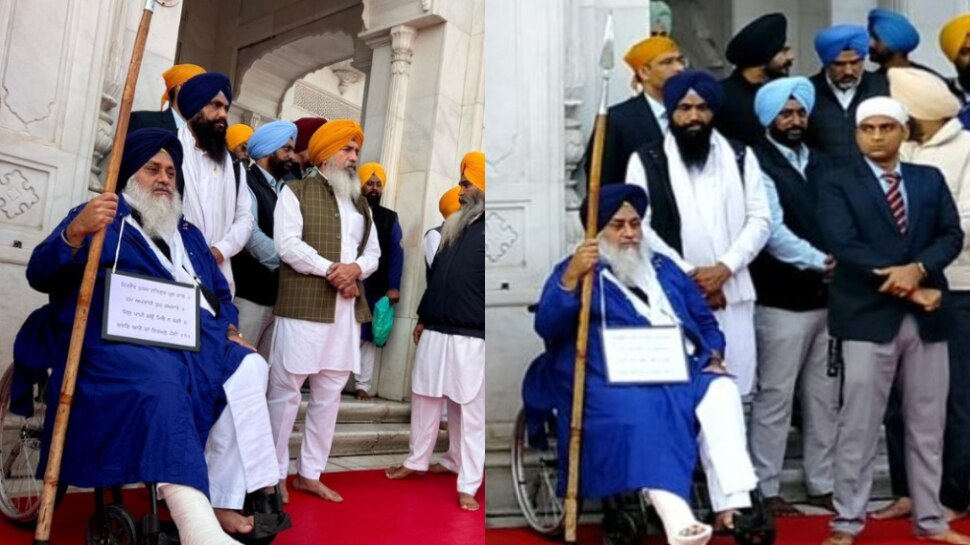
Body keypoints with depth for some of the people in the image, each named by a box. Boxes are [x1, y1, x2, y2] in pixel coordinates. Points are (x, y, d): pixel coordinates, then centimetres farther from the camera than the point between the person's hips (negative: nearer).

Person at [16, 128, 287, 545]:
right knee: (160, 385, -37)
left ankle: (225, 503, -21)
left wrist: (229, 329, 5)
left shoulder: (186, 233, 30)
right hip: (125, 341, -5)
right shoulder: (101, 220, 13)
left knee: (246, 369, -22)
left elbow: (219, 293, 27)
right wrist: (75, 233, -21)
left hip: (196, 341, 6)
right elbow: (40, 275, -1)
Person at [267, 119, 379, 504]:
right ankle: (275, 474, 13)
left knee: (329, 394, 9)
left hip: (347, 310, 6)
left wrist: (355, 269, -7)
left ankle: (310, 473, 20)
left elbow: (373, 251, 15)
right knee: (286, 390, -1)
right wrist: (331, 270, -15)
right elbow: (287, 245, -10)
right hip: (304, 306, -6)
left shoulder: (360, 202, 21)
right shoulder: (296, 191, 3)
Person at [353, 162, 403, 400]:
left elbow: (396, 253, 6)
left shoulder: (390, 218, 12)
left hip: (375, 289, 2)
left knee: (368, 336, 6)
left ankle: (362, 384, 13)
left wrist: (393, 286, -4)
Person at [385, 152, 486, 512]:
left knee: (469, 410, 1)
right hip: (435, 331, 7)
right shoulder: (453, 225, 14)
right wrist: (423, 317, 20)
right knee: (424, 399, 15)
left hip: (471, 338, -7)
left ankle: (468, 484, 9)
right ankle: (417, 461, 32)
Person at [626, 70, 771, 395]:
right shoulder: (646, 161, 3)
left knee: (733, 388, 5)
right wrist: (688, 275, -9)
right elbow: (641, 228, -4)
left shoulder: (740, 157, 11)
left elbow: (760, 220, 5)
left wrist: (724, 268, -10)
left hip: (732, 293, 3)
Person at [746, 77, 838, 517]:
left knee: (824, 397, 13)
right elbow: (772, 231, -16)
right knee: (775, 397, 0)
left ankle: (822, 485, 25)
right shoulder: (757, 164, -6)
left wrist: (841, 264, -6)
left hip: (827, 297, 7)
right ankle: (767, 490, 11)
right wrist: (820, 261, -17)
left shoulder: (820, 164, 15)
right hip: (782, 301, -6)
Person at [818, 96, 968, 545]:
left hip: (927, 316, 5)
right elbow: (843, 244, -12)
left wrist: (918, 269, -15)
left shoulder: (931, 179, 14)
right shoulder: (837, 183, 0)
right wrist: (903, 286, -14)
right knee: (859, 425, 0)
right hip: (867, 317, -4)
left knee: (928, 424, 12)